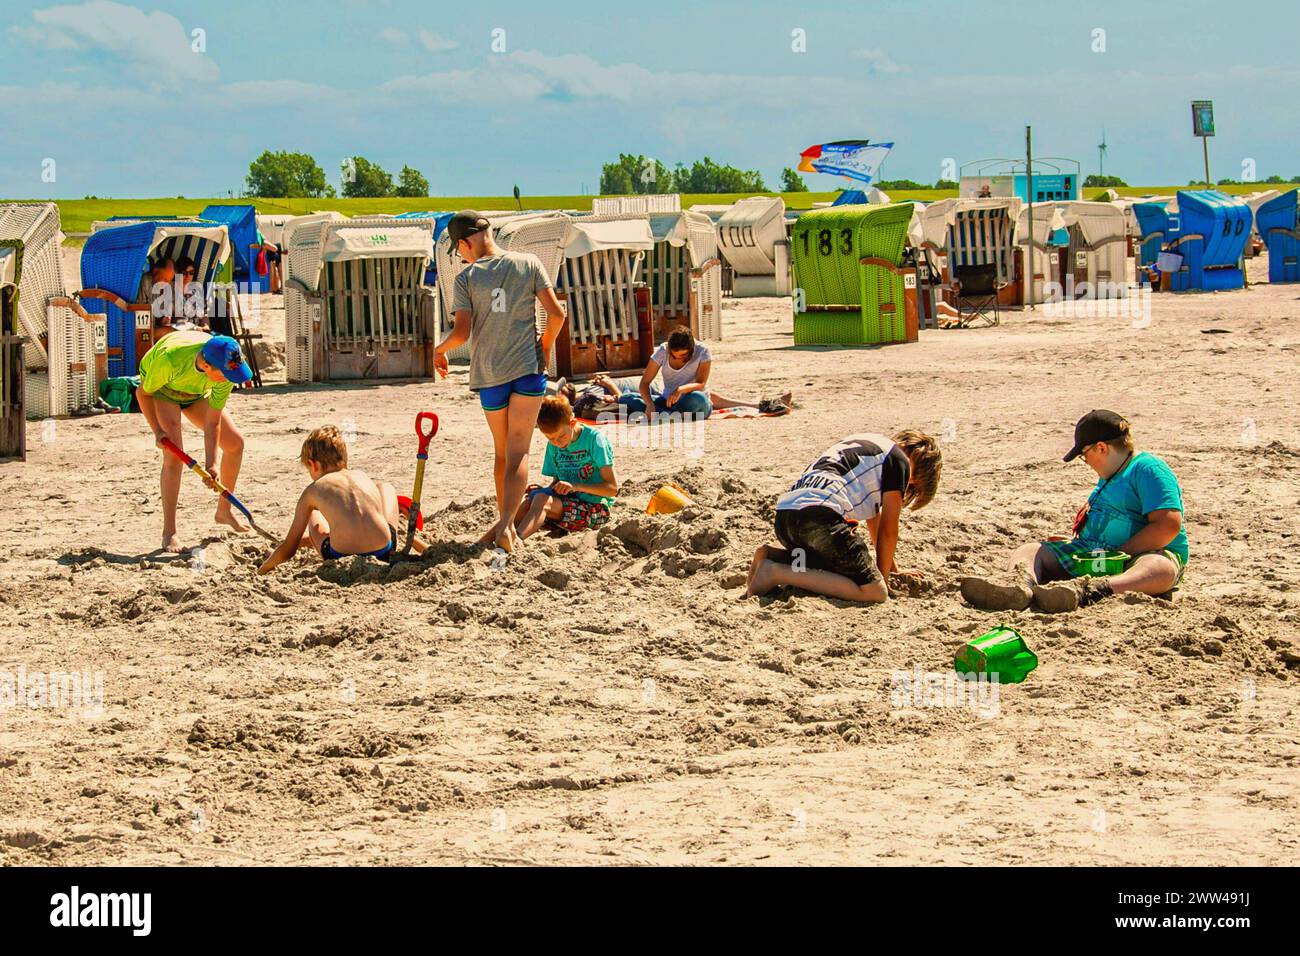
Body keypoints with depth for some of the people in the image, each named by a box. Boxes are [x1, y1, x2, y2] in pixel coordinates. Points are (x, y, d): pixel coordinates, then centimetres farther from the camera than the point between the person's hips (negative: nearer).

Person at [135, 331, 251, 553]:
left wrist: (210, 464, -30)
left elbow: (213, 422, -23)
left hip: (197, 394, 5)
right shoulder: (170, 358, -44)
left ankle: (224, 511, 21)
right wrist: (158, 432, -29)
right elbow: (143, 393, -24)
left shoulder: (225, 370, -32)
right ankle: (169, 534, -16)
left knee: (235, 442, -1)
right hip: (160, 389, -5)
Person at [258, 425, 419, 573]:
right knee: (384, 487, 33)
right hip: (384, 554, 2)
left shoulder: (312, 490, 12)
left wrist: (262, 571, 32)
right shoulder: (361, 475, 21)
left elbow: (288, 550, 15)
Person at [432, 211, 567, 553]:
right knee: (518, 452, -3)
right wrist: (546, 345, 15)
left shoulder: (466, 278, -4)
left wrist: (440, 350, 10)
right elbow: (556, 313, -3)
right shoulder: (529, 264, 0)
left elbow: (462, 332, -10)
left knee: (502, 452, 17)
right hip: (527, 368, 0)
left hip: (489, 374, 0)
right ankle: (506, 524, -19)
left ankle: (504, 521, 22)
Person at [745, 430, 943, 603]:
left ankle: (773, 556, 8)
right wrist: (883, 576, 19)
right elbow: (888, 529, 8)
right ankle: (778, 573, -16)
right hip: (818, 516, -9)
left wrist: (892, 569, 47)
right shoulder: (899, 460, 8)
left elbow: (874, 517, 42)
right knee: (874, 592, -10)